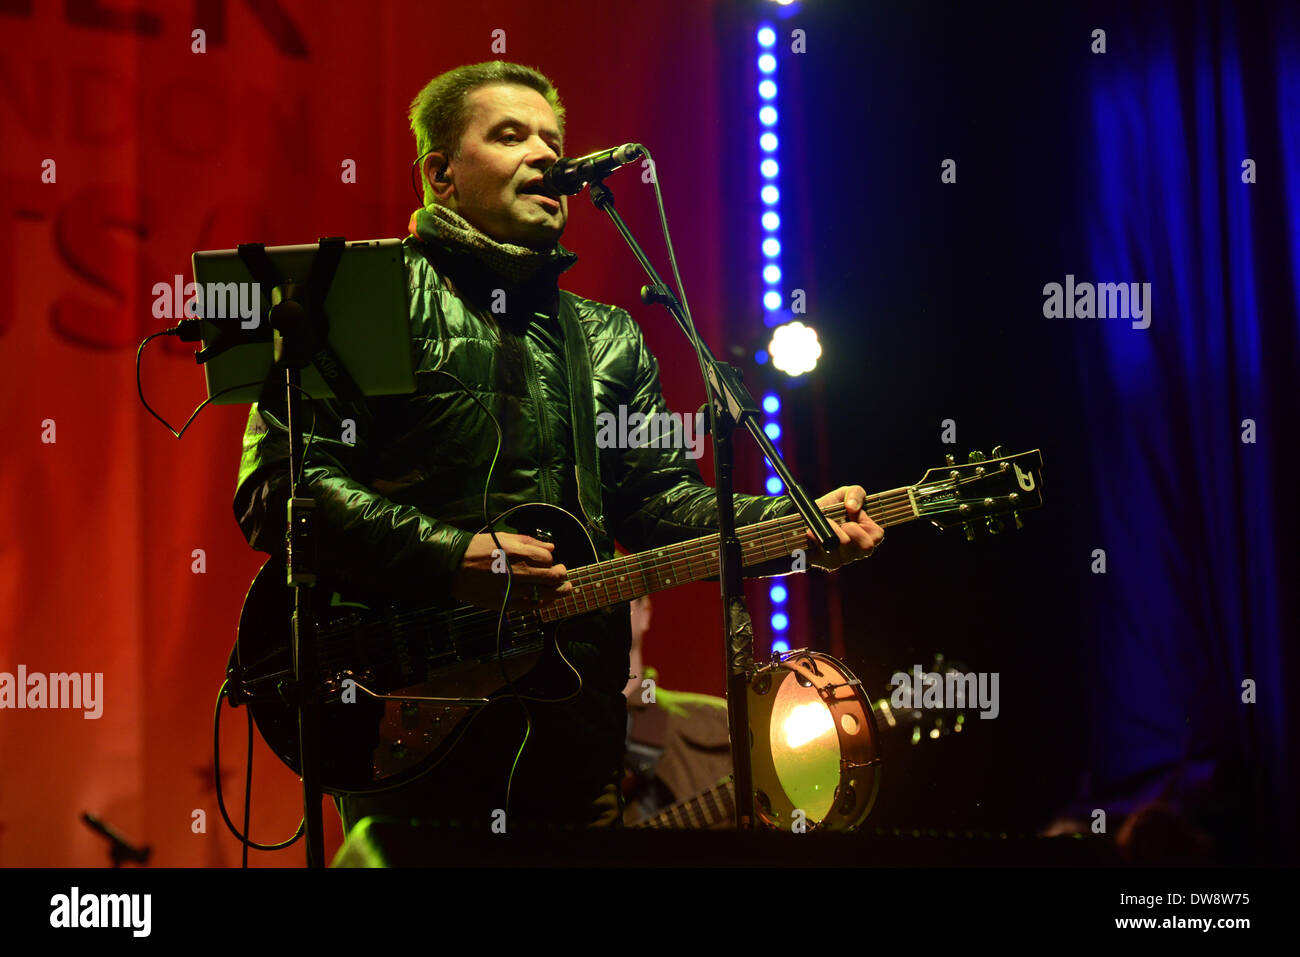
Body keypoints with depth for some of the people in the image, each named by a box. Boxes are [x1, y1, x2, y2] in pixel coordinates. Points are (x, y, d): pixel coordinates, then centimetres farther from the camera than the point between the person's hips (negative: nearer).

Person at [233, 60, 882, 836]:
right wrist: (449, 559, -20)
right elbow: (274, 486, -10)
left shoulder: (609, 340, 20)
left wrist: (796, 525, -2)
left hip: (576, 717, 6)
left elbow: (661, 497, 15)